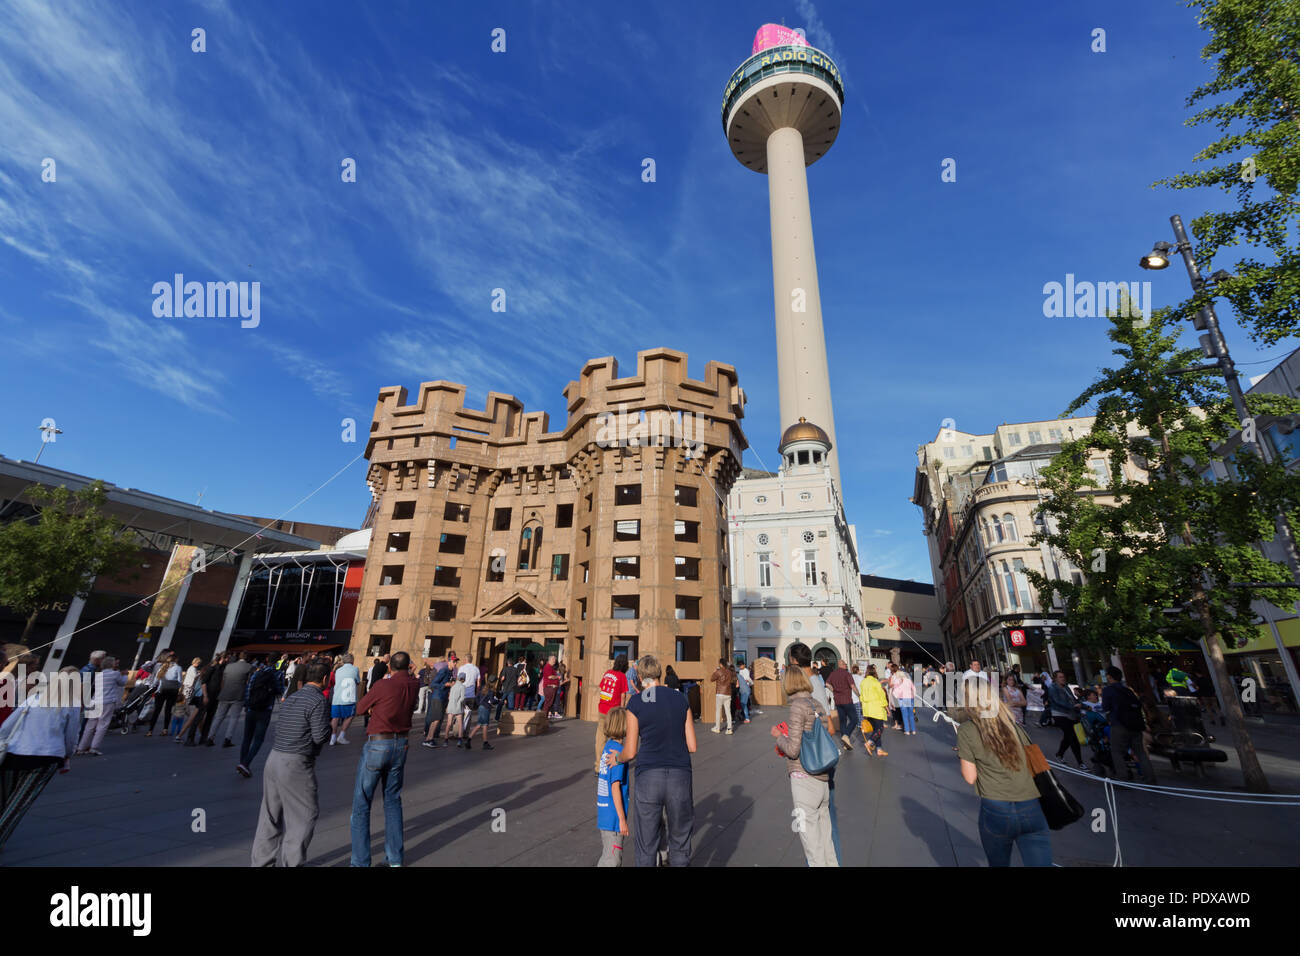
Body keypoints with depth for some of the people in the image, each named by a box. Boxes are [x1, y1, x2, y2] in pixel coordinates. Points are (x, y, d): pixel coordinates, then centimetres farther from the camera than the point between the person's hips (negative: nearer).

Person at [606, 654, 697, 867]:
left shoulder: (635, 703, -4)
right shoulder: (680, 699, 4)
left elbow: (631, 752, -2)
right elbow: (692, 747, 5)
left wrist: (616, 759, 19)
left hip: (648, 777, -2)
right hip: (680, 776, 2)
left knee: (646, 845, 13)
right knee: (679, 844, 17)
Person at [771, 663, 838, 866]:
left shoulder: (798, 706, -15)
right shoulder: (819, 706, 8)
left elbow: (793, 749, -18)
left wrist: (778, 736, 0)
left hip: (804, 778, -8)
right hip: (823, 780, 8)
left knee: (810, 836, 5)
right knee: (825, 834, 20)